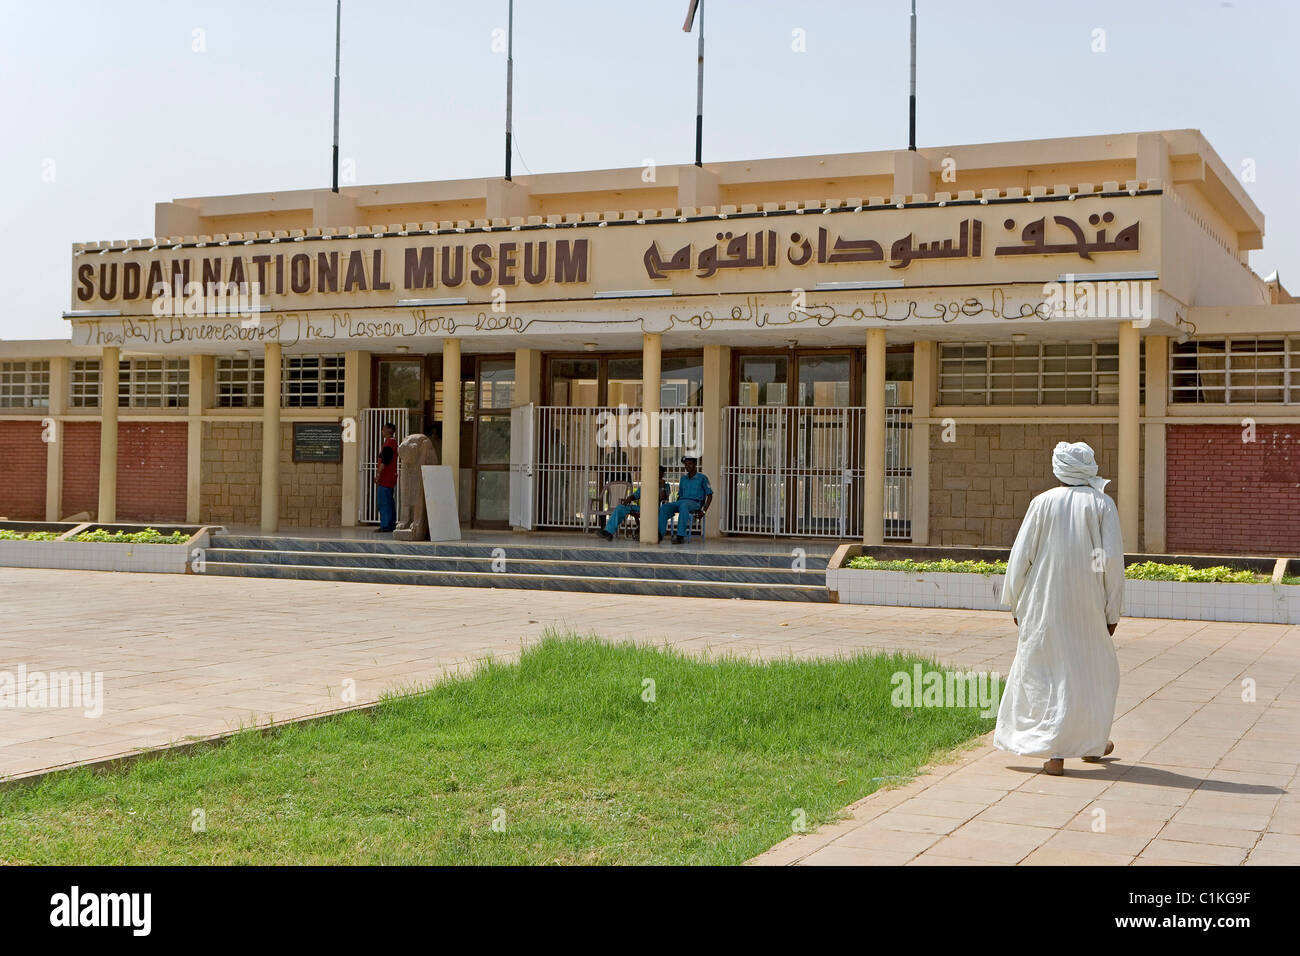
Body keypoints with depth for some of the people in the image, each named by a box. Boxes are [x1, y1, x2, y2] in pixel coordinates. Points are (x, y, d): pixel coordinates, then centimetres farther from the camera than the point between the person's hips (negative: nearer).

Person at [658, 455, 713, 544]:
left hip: (694, 503, -5)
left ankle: (681, 536, -49)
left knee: (683, 506, -42)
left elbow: (710, 495, 5)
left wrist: (704, 510, -7)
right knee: (664, 507, -24)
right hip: (681, 501, 5)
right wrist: (675, 507, 8)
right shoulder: (683, 478, 22)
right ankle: (660, 534, -34)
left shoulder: (702, 477, 6)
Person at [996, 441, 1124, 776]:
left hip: (1044, 606, 0)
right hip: (1087, 608, 0)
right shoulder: (1102, 505, -4)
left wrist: (1016, 604, 8)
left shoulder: (1042, 503, -2)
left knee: (1046, 672, 6)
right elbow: (1112, 560, -7)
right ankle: (1092, 744, 30)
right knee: (1095, 671, 18)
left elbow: (1021, 556, -2)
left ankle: (1055, 753, -1)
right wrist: (1112, 611, 1)